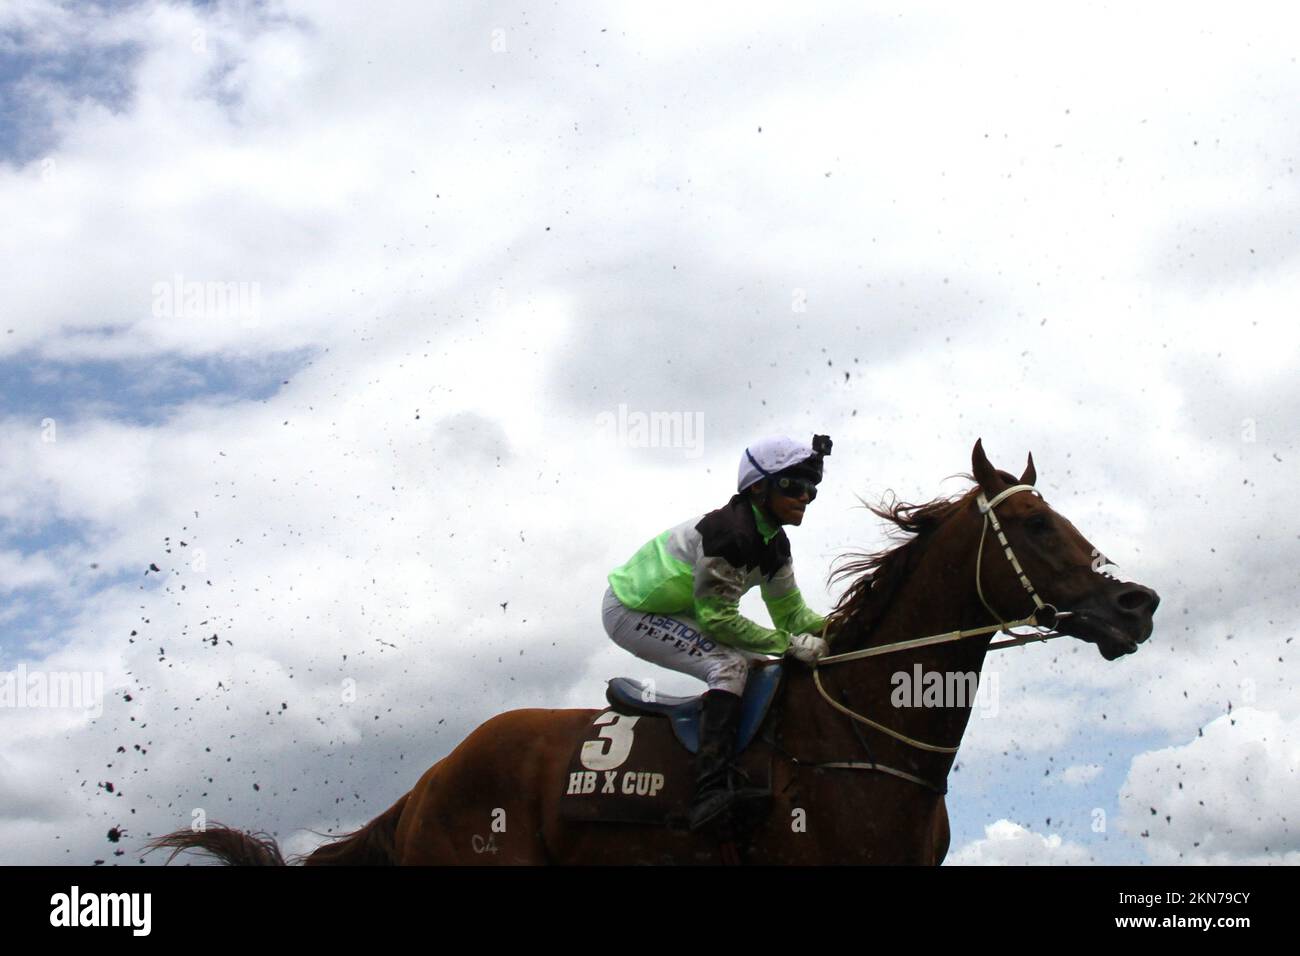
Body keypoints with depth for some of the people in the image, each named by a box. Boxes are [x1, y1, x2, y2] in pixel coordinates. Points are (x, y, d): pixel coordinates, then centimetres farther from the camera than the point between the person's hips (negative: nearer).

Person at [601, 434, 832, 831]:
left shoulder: (773, 542, 1)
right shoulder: (729, 533, -28)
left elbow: (791, 612, 3)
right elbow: (718, 619, -27)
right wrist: (790, 642, -26)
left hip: (673, 612, 10)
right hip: (631, 611, -10)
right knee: (729, 664, -25)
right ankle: (710, 791, -34)